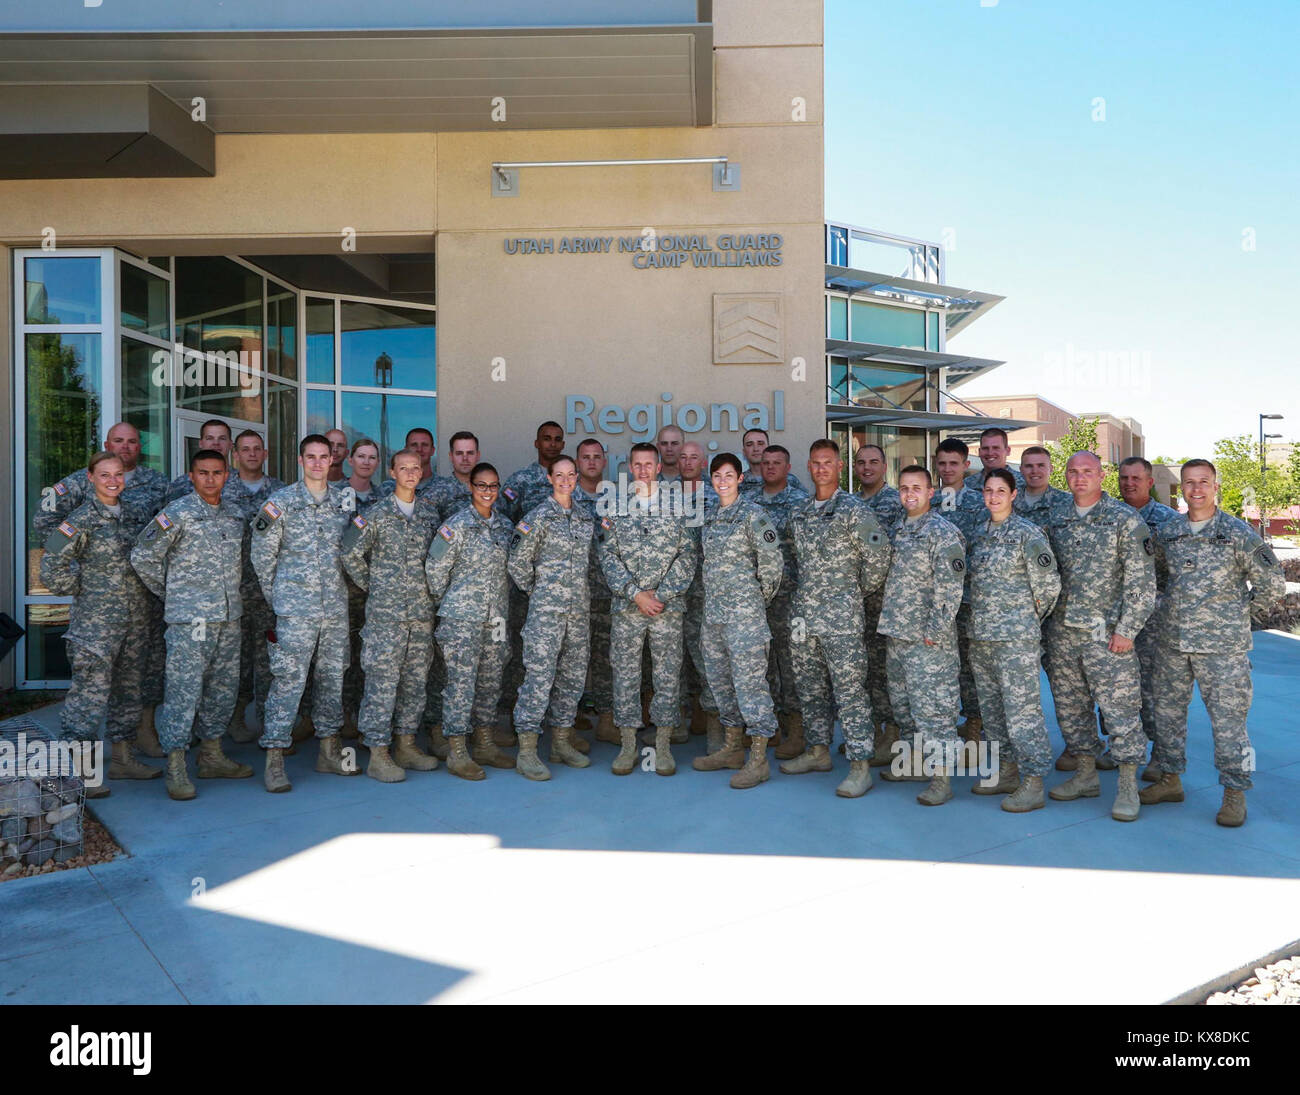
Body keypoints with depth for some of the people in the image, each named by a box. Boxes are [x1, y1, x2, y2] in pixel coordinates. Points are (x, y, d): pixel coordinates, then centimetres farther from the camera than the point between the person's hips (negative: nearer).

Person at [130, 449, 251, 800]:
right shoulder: (178, 513, -7)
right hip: (189, 617, -6)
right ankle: (176, 767, 2)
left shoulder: (235, 513, 11)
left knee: (224, 687, 12)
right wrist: (171, 593, 3)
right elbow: (142, 556, -3)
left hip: (229, 616, 6)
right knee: (184, 688, -6)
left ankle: (212, 756, 24)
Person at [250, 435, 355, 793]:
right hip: (295, 607, -4)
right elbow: (261, 554, 1)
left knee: (332, 676, 11)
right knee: (288, 679, -6)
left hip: (336, 606, 4)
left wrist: (341, 587, 13)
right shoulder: (281, 502, -2)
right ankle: (274, 758, 2)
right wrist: (276, 597, 3)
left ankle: (329, 749, 23)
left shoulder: (344, 501, 9)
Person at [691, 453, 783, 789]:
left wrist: (759, 599, 0)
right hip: (713, 610, 8)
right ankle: (733, 748, 27)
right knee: (720, 680, 14)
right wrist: (714, 597, 16)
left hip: (744, 612, -8)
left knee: (749, 680, -6)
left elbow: (772, 562, -8)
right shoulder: (710, 514, 12)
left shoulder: (752, 515, -8)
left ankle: (759, 760, 1)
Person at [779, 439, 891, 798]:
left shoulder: (854, 510, -7)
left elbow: (878, 558, -7)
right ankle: (817, 750, 28)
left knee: (850, 689, -5)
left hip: (841, 614, -7)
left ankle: (860, 765, 0)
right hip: (803, 613, 7)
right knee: (810, 687, 14)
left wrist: (857, 592, 2)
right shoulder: (798, 513, 13)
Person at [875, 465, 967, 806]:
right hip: (896, 634, 9)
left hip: (928, 639, -9)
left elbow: (951, 586, -17)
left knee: (933, 705, -4)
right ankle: (915, 761, 32)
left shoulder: (943, 532, -11)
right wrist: (887, 617, 15)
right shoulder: (899, 531, 14)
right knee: (902, 702, 17)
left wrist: (934, 631, -19)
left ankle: (942, 778, 4)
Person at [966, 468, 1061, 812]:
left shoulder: (1028, 534, -9)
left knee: (1022, 707, -6)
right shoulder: (980, 532, 12)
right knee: (992, 707, 14)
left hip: (1016, 637, -8)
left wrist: (1027, 619, 2)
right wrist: (983, 619, 15)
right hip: (980, 635, 8)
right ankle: (1006, 771, 26)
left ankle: (1033, 783, 3)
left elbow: (1049, 586, -7)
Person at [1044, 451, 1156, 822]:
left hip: (1106, 633, -5)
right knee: (1070, 707, 12)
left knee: (1120, 708, -3)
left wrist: (1126, 629, -12)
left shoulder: (1125, 520, -5)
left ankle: (1128, 787, 8)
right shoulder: (1056, 519, 10)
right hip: (1062, 632, 5)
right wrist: (1046, 621, 11)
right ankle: (1086, 775, 25)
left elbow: (1142, 581, -7)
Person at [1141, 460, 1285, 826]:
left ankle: (1235, 794, 12)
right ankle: (1169, 779, 26)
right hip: (1172, 641, 4)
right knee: (1167, 710, 12)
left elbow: (1273, 582, 0)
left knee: (1228, 718, -1)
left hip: (1222, 645, -4)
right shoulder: (1166, 532, 5)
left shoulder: (1238, 533, -5)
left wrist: (1241, 615, 5)